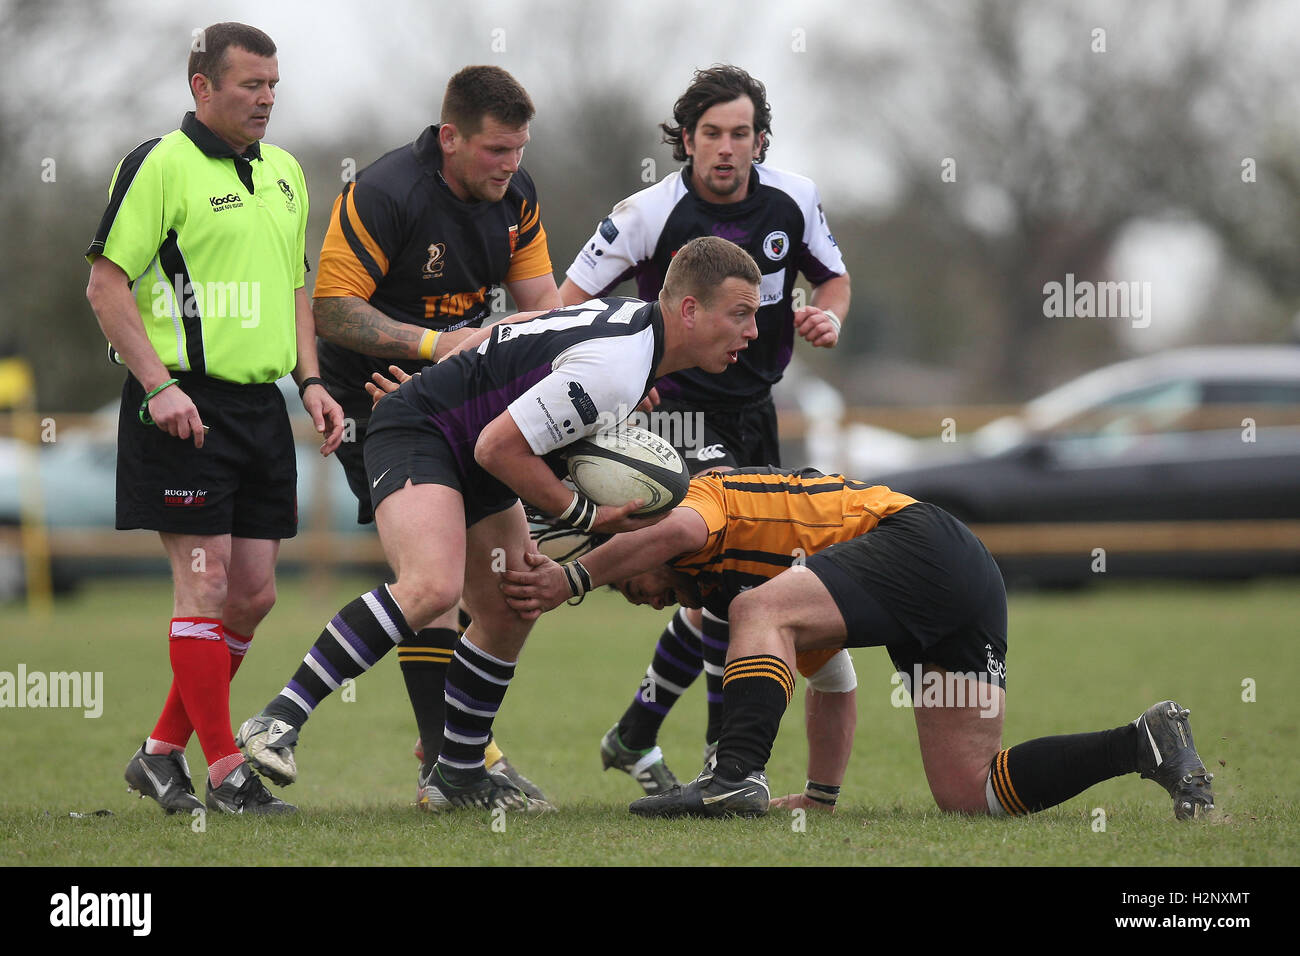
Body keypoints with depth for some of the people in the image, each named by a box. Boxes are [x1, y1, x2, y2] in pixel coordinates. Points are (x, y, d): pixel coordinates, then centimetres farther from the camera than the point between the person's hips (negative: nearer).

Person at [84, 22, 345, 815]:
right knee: (206, 583, -7)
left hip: (262, 405, 8)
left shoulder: (284, 173, 16)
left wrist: (311, 380, 11)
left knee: (254, 593, 6)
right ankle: (226, 772, -3)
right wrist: (158, 385, -18)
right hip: (186, 406, -8)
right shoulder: (159, 164, -7)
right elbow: (106, 285, -10)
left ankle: (163, 753, 18)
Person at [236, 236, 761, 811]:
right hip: (416, 433, -11)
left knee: (508, 616, 11)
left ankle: (457, 776, 24)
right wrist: (587, 515, -17)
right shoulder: (615, 371, -29)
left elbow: (518, 329, 16)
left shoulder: (633, 317, 2)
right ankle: (279, 720, -32)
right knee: (432, 586, -31)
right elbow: (499, 446, -25)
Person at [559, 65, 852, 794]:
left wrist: (828, 315, -10)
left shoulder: (793, 200, -3)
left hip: (755, 405, 6)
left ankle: (635, 735, 25)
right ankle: (727, 753, -10)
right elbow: (572, 299, -9)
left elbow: (834, 277, 12)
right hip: (681, 408, -6)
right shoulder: (650, 214, -16)